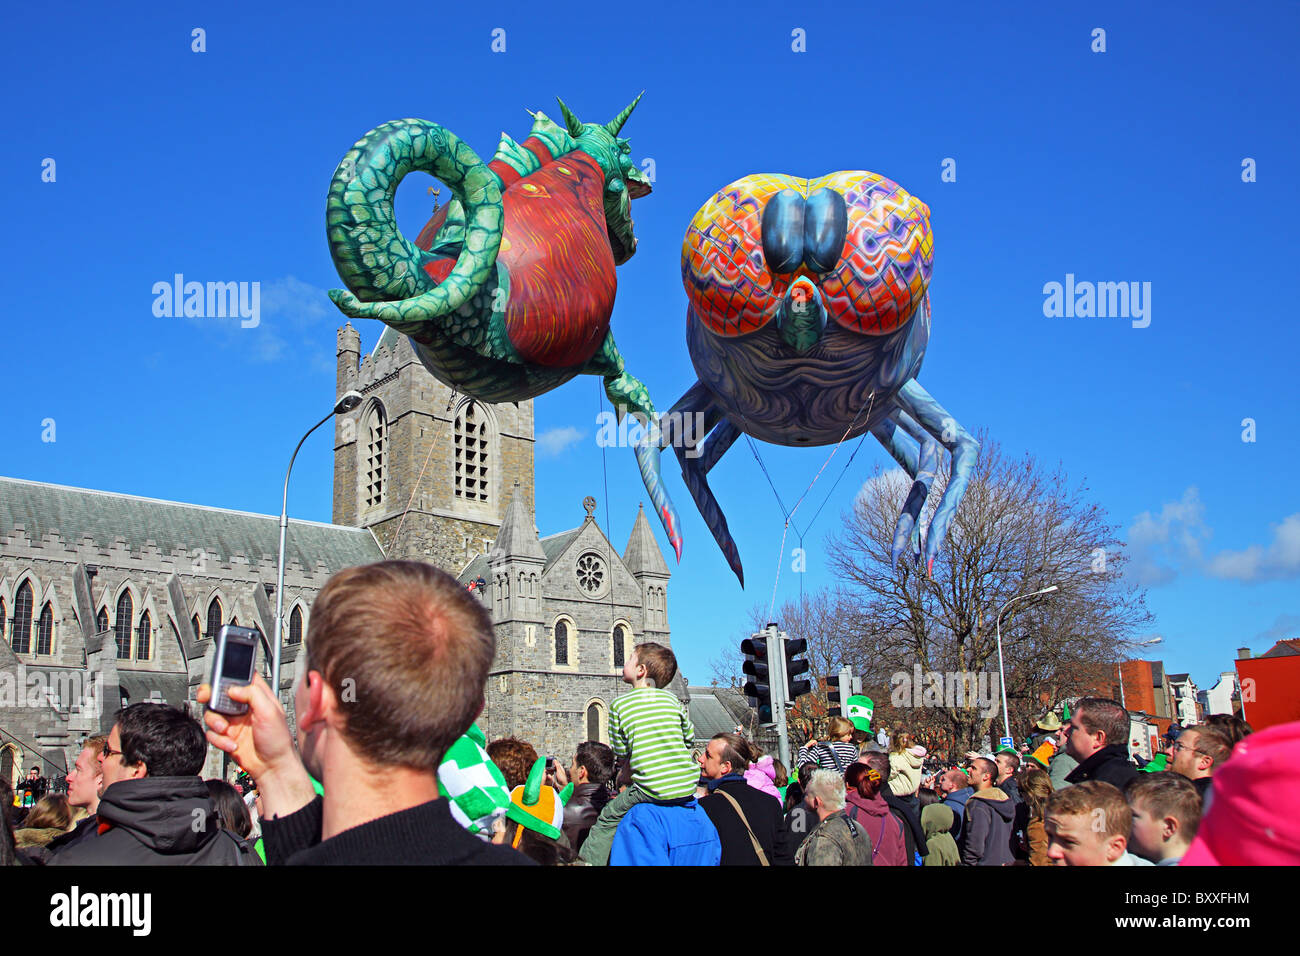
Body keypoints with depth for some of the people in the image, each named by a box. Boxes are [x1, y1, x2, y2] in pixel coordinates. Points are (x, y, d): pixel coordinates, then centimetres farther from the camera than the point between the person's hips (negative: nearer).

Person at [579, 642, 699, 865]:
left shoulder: (620, 704, 0)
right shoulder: (672, 699, 7)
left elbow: (620, 750, 5)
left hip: (652, 790, -4)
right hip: (687, 785, 4)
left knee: (606, 821, 13)